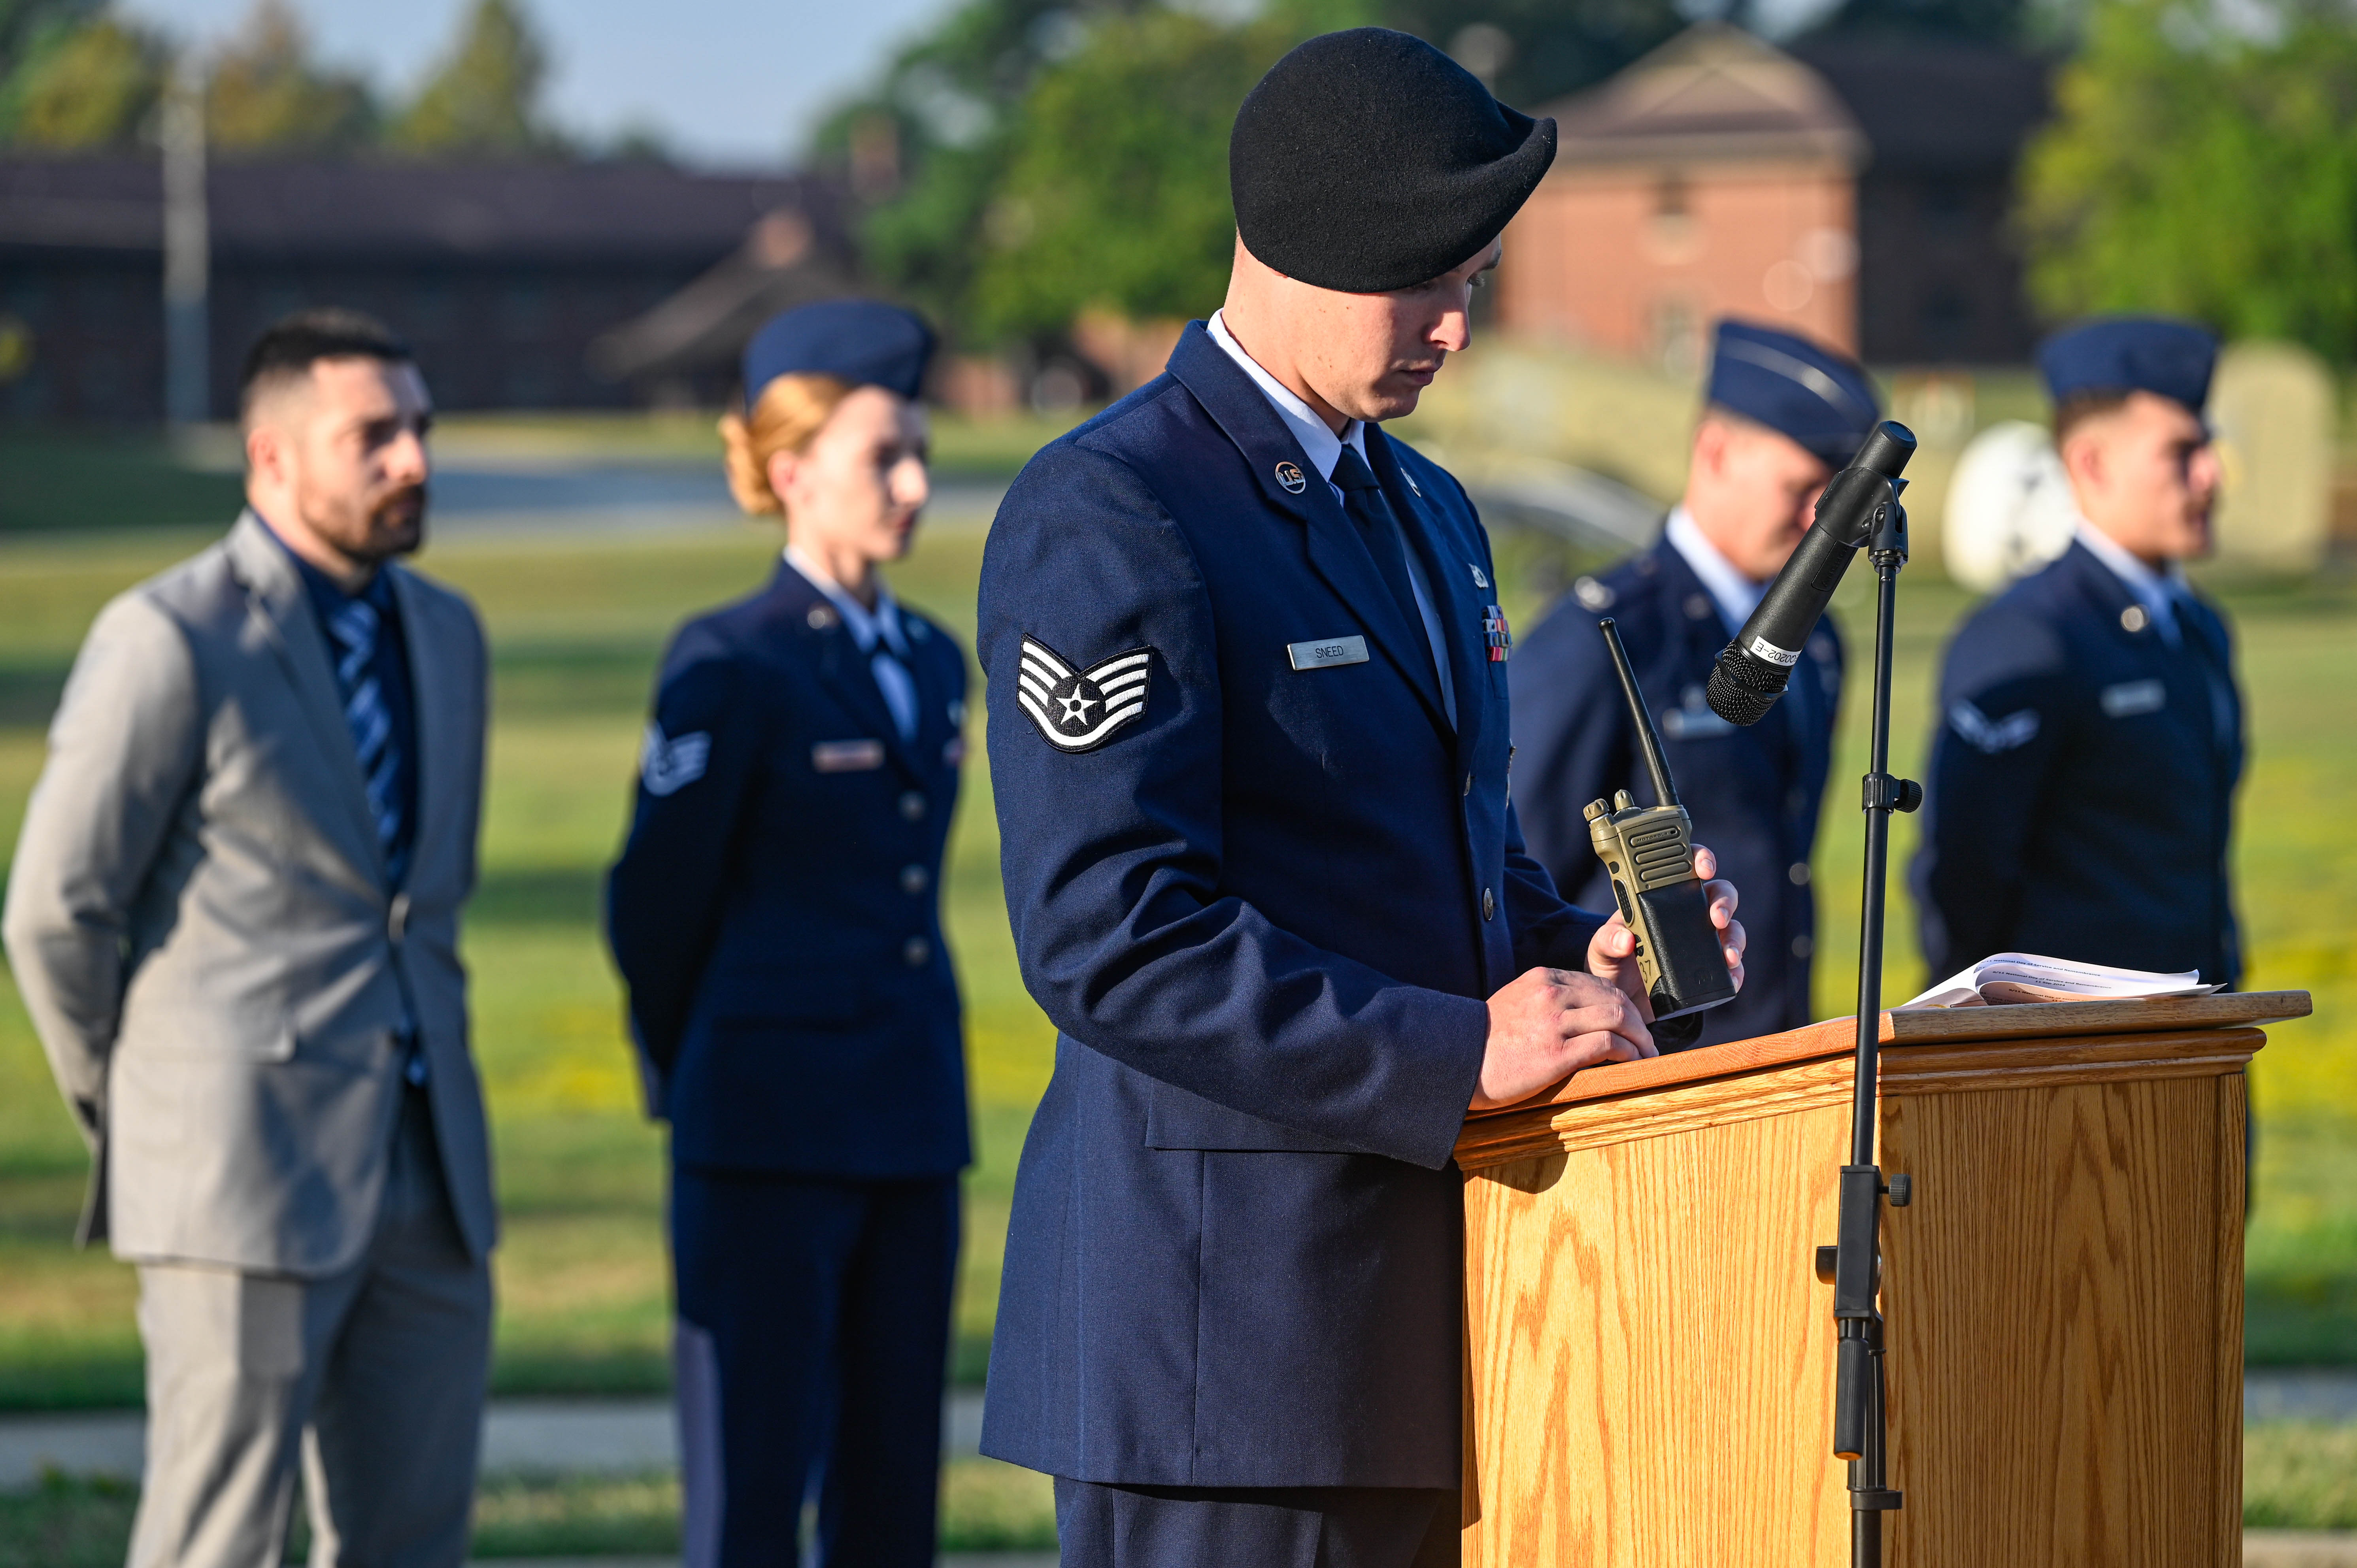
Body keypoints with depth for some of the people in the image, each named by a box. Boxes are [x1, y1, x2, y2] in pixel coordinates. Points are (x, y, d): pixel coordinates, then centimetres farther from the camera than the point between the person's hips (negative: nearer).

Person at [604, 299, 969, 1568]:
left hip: (912, 1129, 7)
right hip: (769, 1133, -7)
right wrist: (690, 1082, 10)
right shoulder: (732, 668, -9)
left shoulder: (933, 665, 13)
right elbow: (656, 903, -3)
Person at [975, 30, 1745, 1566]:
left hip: (1420, 1284, 8)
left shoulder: (1428, 514, 19)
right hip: (1224, 1307, -8)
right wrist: (1456, 1052, -24)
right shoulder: (1106, 517, -11)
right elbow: (1110, 937, -20)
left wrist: (1578, 955, 5)